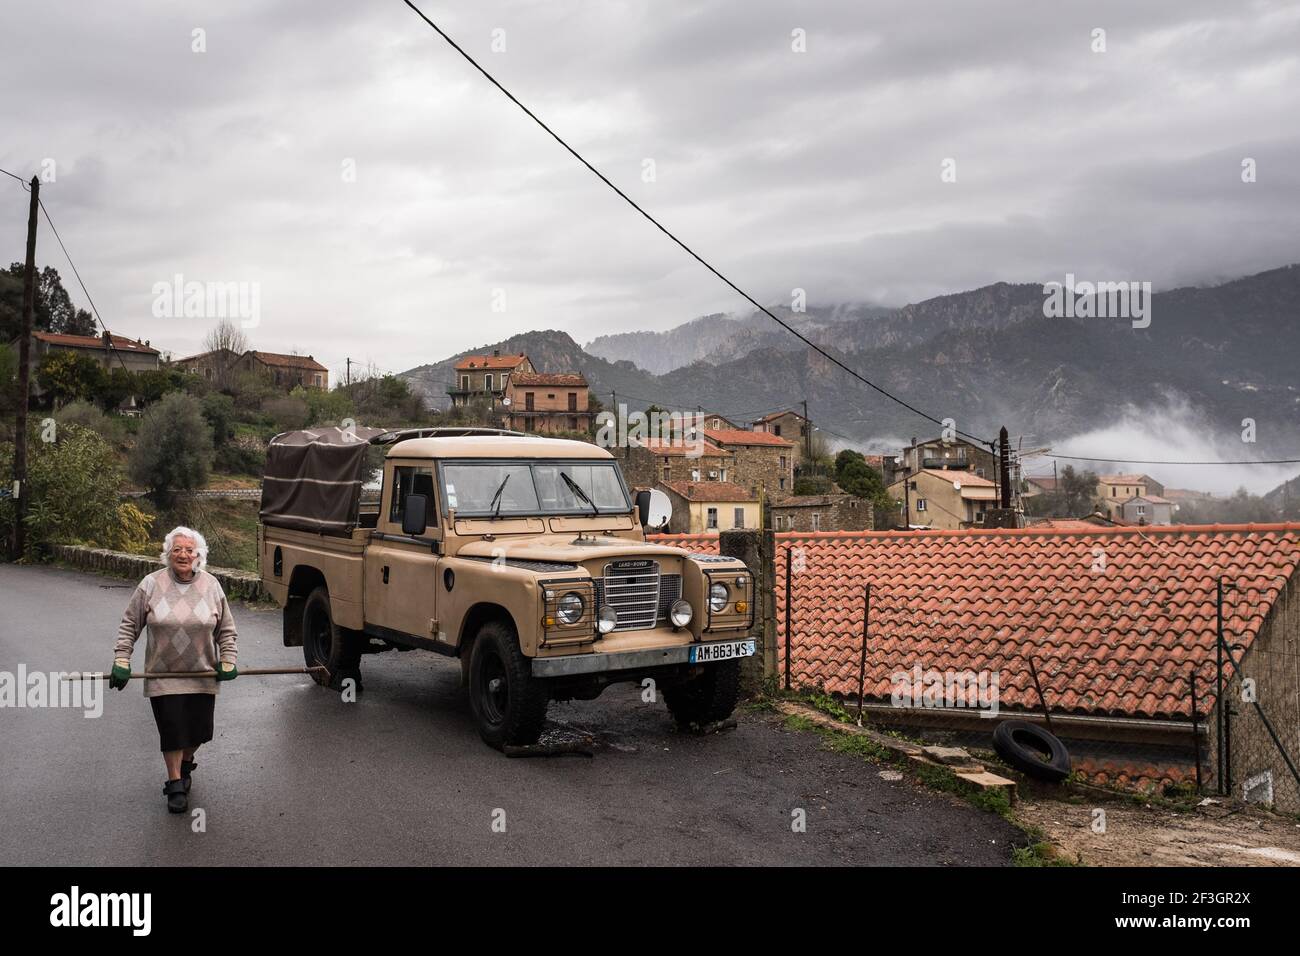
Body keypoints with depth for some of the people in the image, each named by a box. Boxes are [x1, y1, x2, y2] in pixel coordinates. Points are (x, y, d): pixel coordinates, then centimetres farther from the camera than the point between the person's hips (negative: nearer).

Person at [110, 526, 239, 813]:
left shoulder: (211, 586, 0)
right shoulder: (151, 585, -5)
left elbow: (226, 630, 6)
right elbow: (129, 625, 2)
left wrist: (228, 662, -3)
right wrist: (121, 661, -5)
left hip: (203, 675, 2)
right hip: (163, 675, -2)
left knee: (198, 728, 9)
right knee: (172, 730, -2)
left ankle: (186, 764, 39)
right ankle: (175, 784, 14)